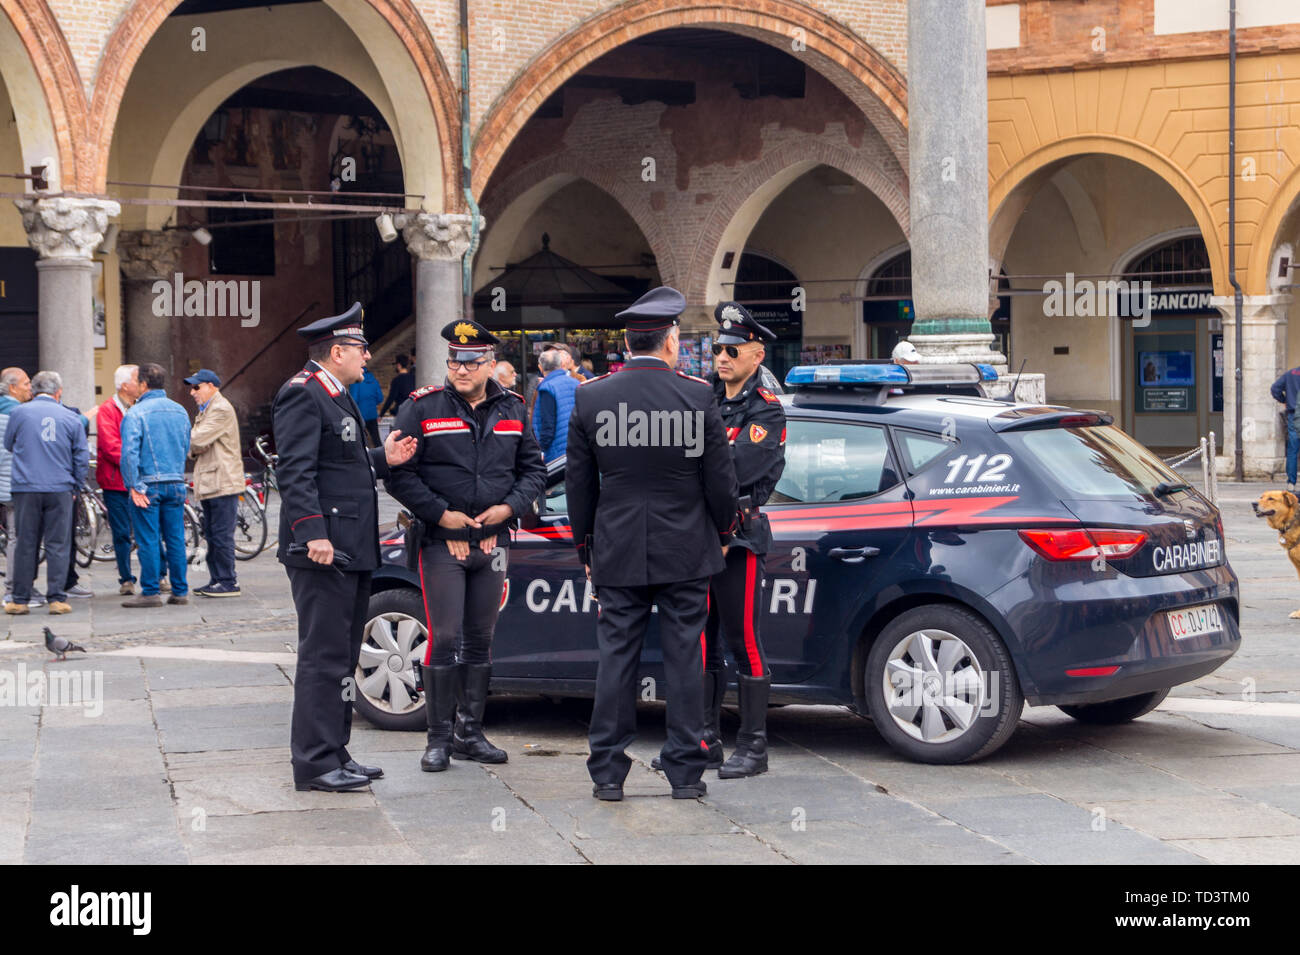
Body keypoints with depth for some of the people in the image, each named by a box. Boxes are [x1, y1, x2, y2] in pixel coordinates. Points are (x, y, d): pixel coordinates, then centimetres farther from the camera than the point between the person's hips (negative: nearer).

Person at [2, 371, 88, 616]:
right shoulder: (71, 418, 4)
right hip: (60, 489, 0)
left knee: (25, 545, 5)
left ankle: (20, 600, 7)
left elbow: (8, 446, 16)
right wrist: (74, 485, 16)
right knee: (58, 545, 4)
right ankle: (57, 599, 0)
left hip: (25, 488, 0)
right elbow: (82, 458, 5)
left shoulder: (18, 413, 2)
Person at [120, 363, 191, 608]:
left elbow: (129, 452, -16)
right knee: (176, 539, 8)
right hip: (176, 483, 5)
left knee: (148, 540, -1)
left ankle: (150, 592, 1)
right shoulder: (180, 411, 10)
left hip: (148, 485, -5)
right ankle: (180, 591, 10)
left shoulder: (135, 413, -10)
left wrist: (134, 486, -13)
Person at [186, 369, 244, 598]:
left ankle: (229, 582, -6)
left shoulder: (221, 409, -11)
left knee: (222, 535, -9)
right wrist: (194, 450, -2)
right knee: (212, 536, 12)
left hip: (223, 483, -10)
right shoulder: (205, 410, 22)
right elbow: (198, 445, 22)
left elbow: (198, 438, -19)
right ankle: (217, 580, 17)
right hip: (210, 484, 10)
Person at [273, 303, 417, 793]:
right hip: (324, 551, -11)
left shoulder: (338, 397, 20)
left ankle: (336, 754, 21)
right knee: (324, 657, -8)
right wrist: (313, 534, -26)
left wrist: (381, 458, 8)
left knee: (342, 658, 14)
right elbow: (296, 473, -20)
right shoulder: (302, 394, -12)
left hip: (352, 550, 11)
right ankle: (315, 763, -4)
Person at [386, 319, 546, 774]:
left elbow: (533, 468, 14)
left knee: (480, 639, 9)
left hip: (493, 542, 4)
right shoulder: (422, 408, -5)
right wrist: (441, 514, -13)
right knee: (445, 639, -6)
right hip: (441, 542, -4)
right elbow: (398, 472, -6)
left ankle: (470, 733, 17)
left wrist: (509, 507, -4)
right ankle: (439, 739, 1)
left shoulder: (512, 410, 8)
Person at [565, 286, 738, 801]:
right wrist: (723, 532, 14)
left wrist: (585, 547, 14)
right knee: (684, 657, 5)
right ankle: (686, 771, 8)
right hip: (685, 551, -1)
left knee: (616, 657, 6)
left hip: (617, 551, 1)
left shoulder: (591, 398, -3)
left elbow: (578, 483, 4)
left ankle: (608, 772, 8)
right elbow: (720, 478, -3)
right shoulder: (697, 395, -7)